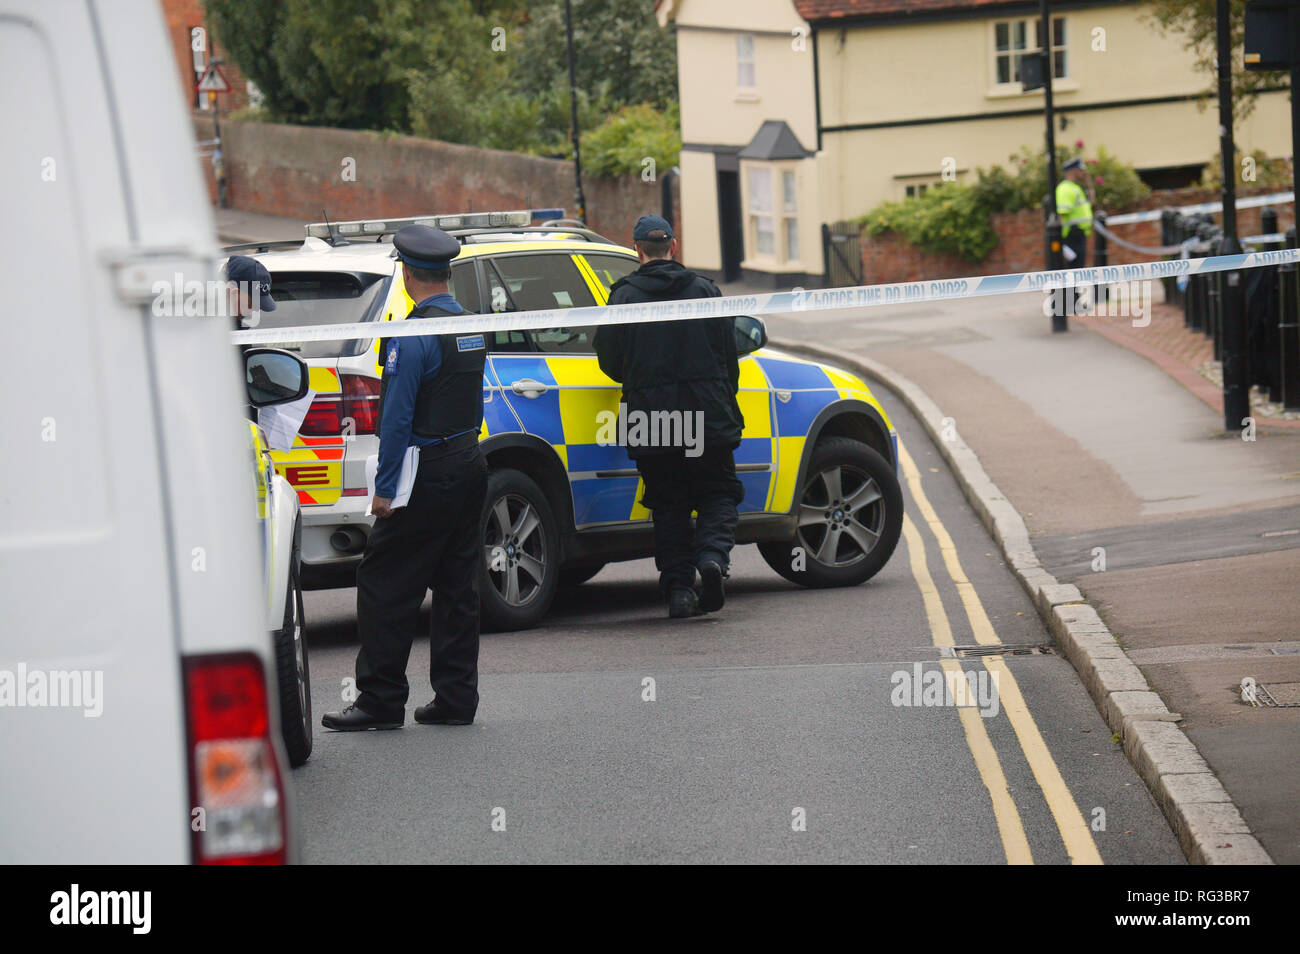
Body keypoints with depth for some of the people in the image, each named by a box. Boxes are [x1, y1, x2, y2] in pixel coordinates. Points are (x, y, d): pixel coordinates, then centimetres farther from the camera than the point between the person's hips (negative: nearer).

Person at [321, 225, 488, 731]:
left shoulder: (416, 335, -16)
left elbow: (397, 417, -18)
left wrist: (385, 487, -15)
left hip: (428, 477, -9)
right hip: (469, 465, 9)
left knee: (384, 585, -4)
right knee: (456, 585, 11)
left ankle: (381, 699, -3)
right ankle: (455, 698, 12)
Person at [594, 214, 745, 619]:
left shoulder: (623, 297, -2)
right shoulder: (705, 289, 4)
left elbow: (609, 361, 0)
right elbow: (728, 354, 6)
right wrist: (724, 405, 20)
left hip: (650, 419, 0)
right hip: (708, 418, 0)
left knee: (668, 505, 10)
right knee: (718, 494, 11)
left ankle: (679, 588, 3)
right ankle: (712, 555, -16)